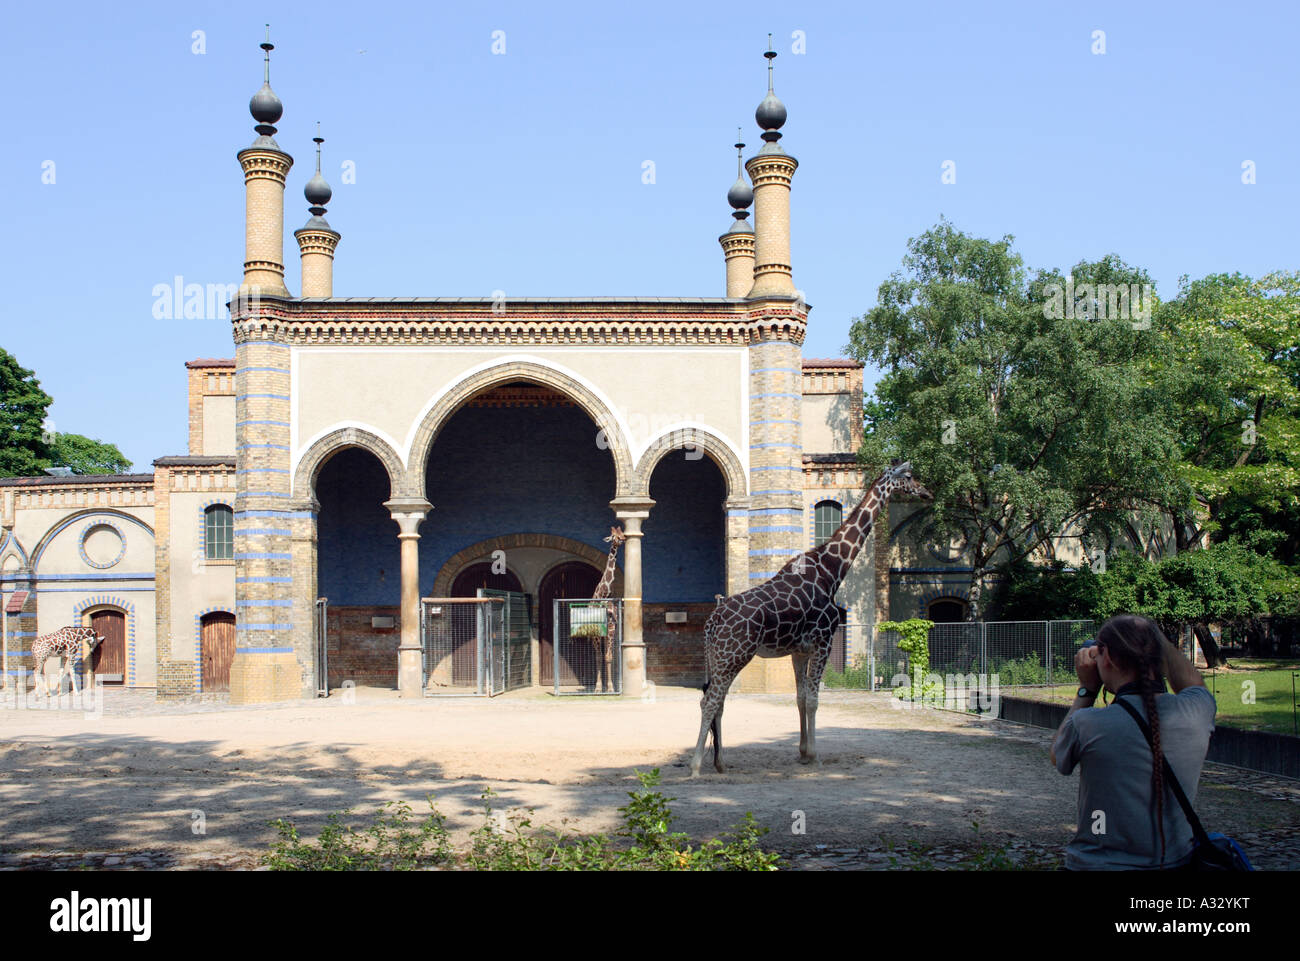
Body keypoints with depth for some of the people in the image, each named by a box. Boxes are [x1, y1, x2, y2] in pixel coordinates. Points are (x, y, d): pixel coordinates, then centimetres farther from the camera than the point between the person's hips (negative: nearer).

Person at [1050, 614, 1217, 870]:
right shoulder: (1196, 712, -11)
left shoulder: (1087, 724, -20)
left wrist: (1086, 690, 7)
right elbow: (1193, 684, 17)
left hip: (1097, 865, -3)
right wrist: (1153, 635, 16)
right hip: (1177, 862, 3)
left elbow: (1058, 757, 5)